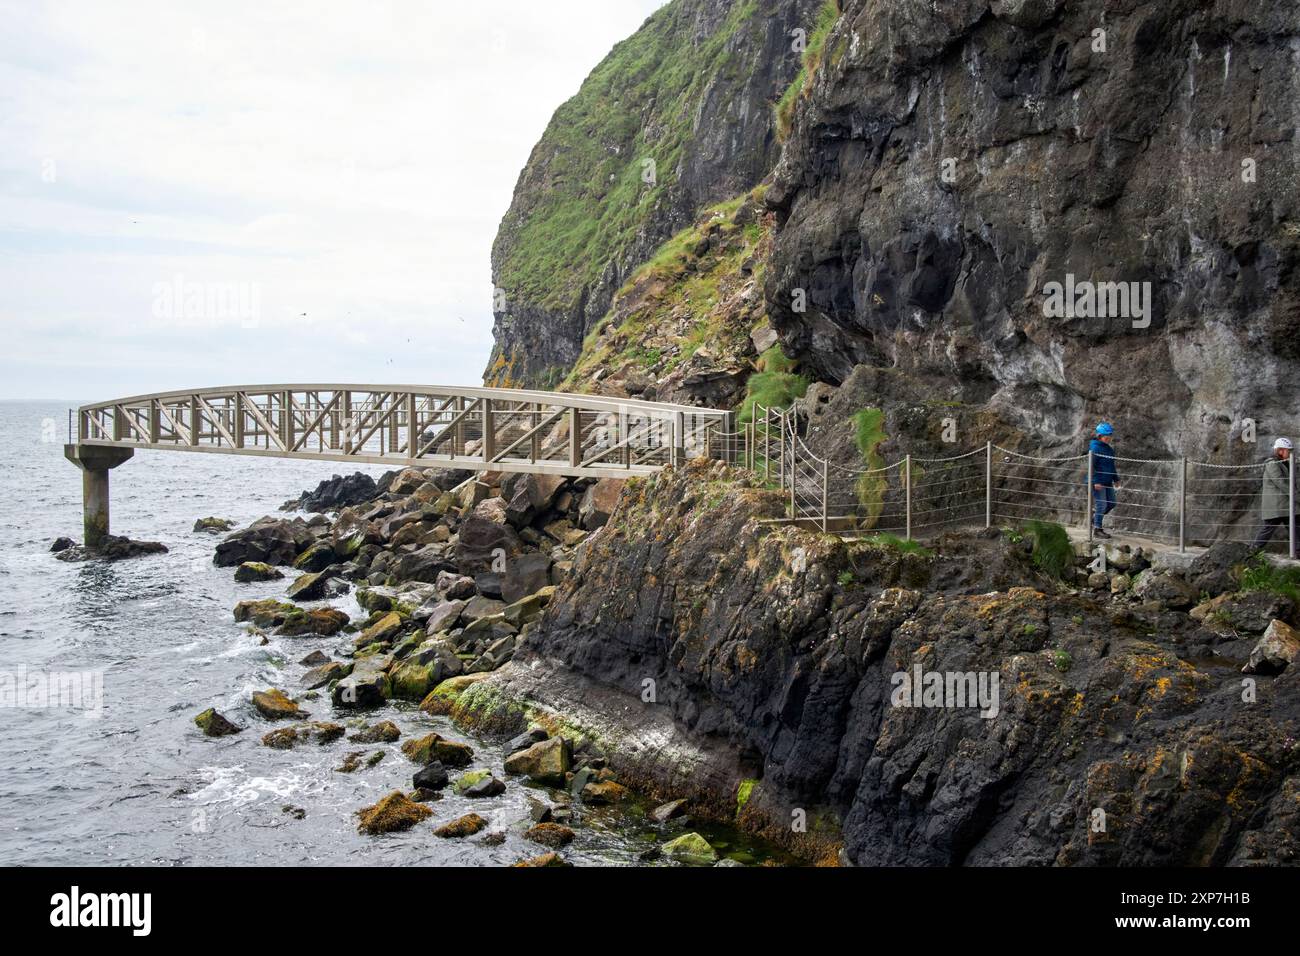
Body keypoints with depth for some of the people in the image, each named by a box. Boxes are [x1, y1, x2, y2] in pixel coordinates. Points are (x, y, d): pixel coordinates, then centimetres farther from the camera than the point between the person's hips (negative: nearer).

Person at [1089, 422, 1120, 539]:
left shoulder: (1109, 448, 13)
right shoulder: (1095, 448, -14)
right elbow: (1092, 466, -17)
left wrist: (1116, 479, 20)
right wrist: (1096, 481, -21)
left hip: (1108, 481, 9)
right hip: (1098, 482, -9)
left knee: (1111, 504, 11)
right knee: (1101, 505, -5)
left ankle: (1094, 519, 30)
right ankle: (1097, 530, 5)